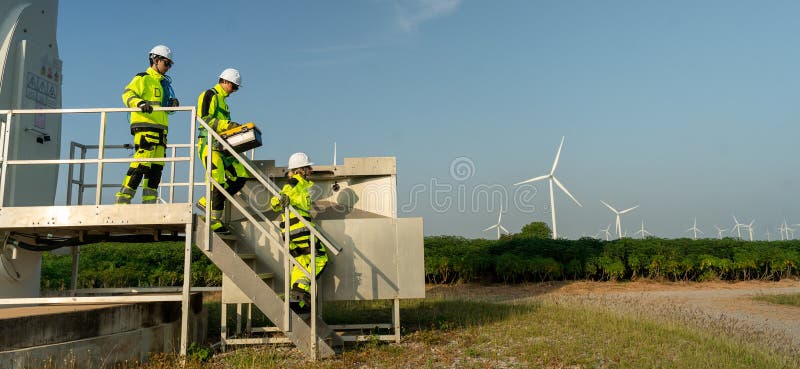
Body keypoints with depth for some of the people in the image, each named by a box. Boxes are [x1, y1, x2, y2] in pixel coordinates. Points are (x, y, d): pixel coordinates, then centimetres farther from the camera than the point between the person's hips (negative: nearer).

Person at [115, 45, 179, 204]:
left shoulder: (164, 82, 26)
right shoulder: (143, 78, 2)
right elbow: (127, 94, -10)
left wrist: (172, 103, 5)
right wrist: (140, 103, -29)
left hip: (160, 130, 8)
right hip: (145, 127, -8)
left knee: (156, 167, 5)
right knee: (141, 164, -16)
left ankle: (149, 204, 9)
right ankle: (122, 200, -12)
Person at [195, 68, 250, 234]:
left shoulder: (223, 100, 28)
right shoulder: (209, 95, -1)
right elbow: (205, 120, -14)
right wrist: (227, 124, -22)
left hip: (222, 145, 9)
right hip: (209, 144, -9)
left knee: (241, 176, 2)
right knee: (218, 182, -14)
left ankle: (206, 202, 7)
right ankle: (214, 221, -8)